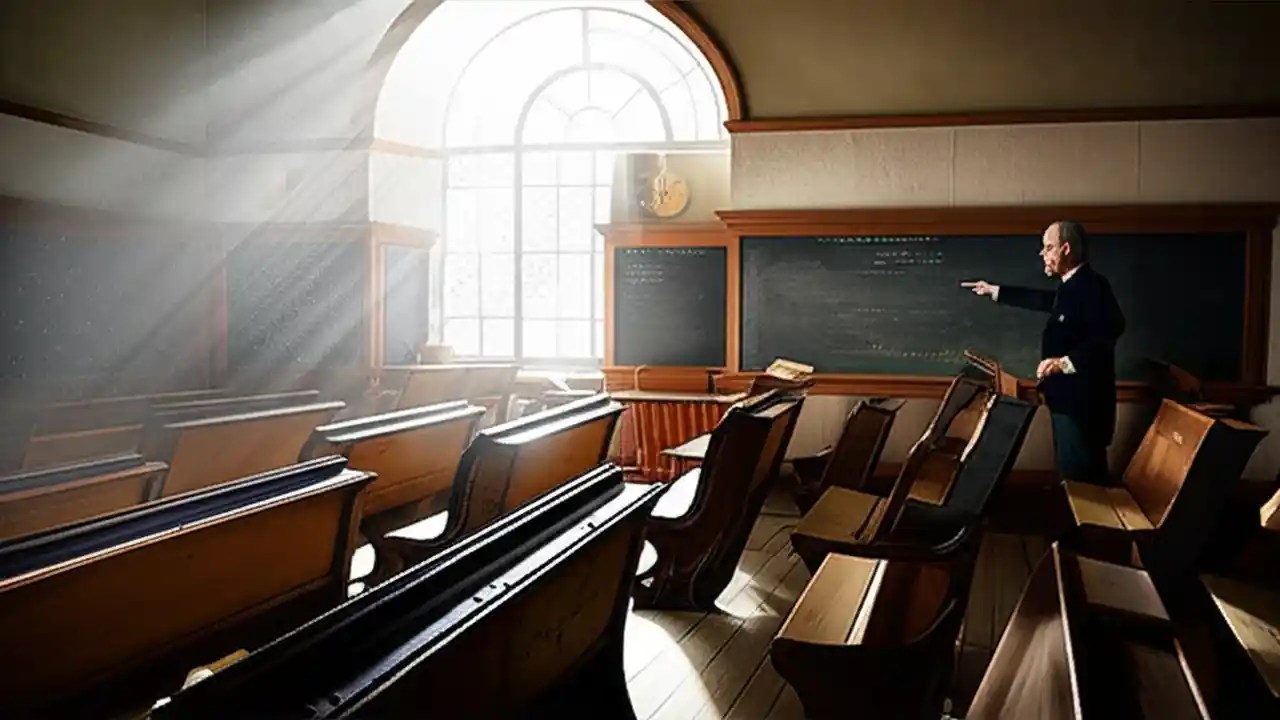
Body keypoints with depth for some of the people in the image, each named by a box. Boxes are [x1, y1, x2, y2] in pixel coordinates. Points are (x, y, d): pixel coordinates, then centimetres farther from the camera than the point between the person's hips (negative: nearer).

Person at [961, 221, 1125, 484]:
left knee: (1081, 475, -7)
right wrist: (995, 291, 36)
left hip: (1082, 401, -11)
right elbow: (1045, 300, 31)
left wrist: (1066, 362, -33)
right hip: (1067, 398, 11)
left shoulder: (1091, 285, -19)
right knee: (1071, 470, 17)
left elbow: (1110, 332, -29)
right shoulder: (1072, 285, 13)